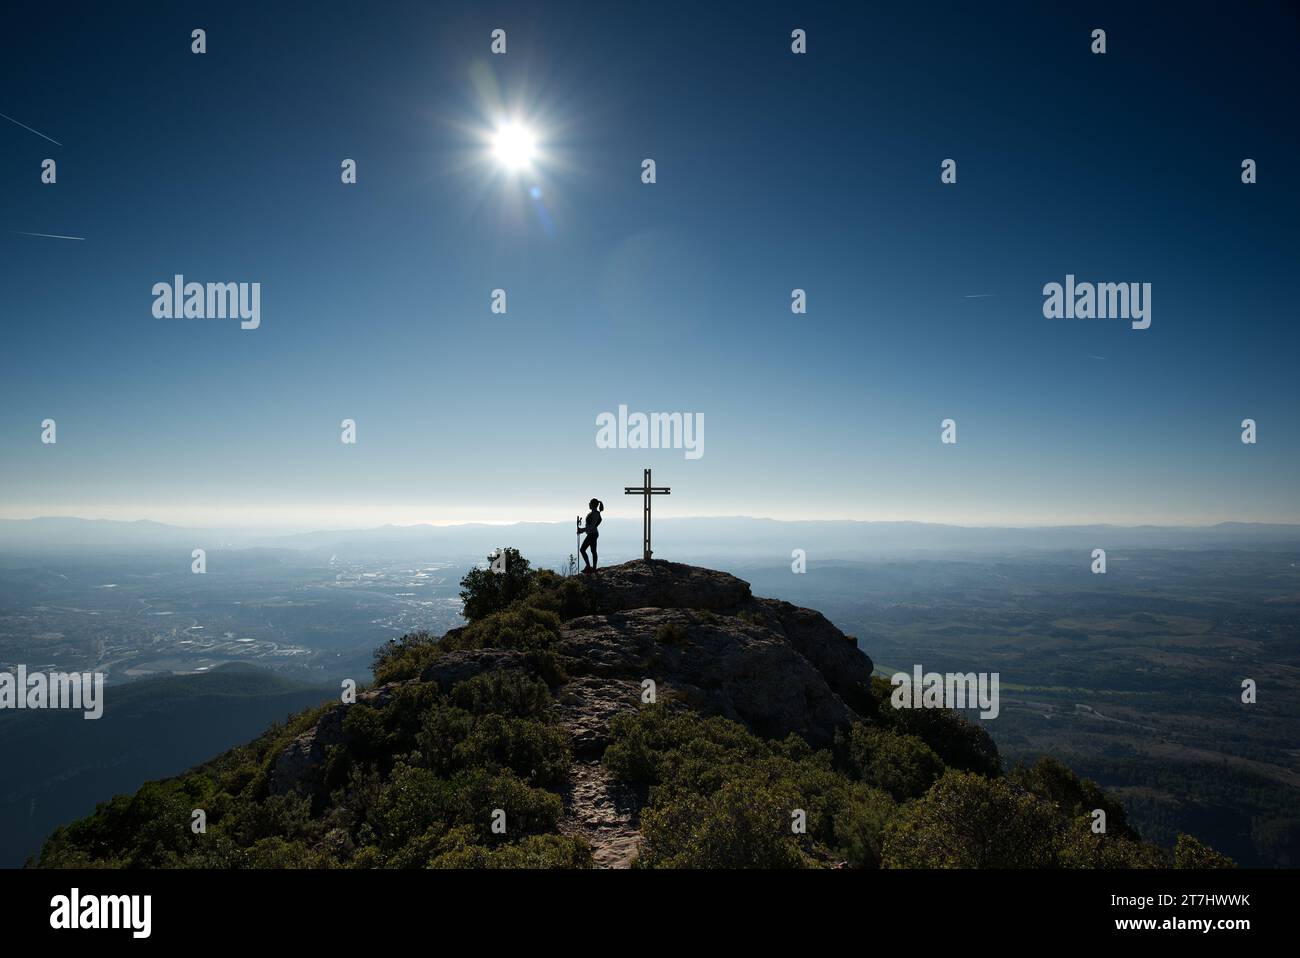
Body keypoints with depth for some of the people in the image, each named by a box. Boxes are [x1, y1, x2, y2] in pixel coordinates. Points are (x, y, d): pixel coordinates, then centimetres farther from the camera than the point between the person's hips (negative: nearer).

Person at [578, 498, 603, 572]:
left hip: (592, 534, -10)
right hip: (592, 534, 10)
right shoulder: (593, 513, 14)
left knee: (582, 549, -8)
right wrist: (582, 530, 16)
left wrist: (582, 529, -22)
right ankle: (594, 568, 12)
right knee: (593, 551, 10)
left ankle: (588, 566, -6)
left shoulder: (595, 513, -16)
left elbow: (592, 525, -22)